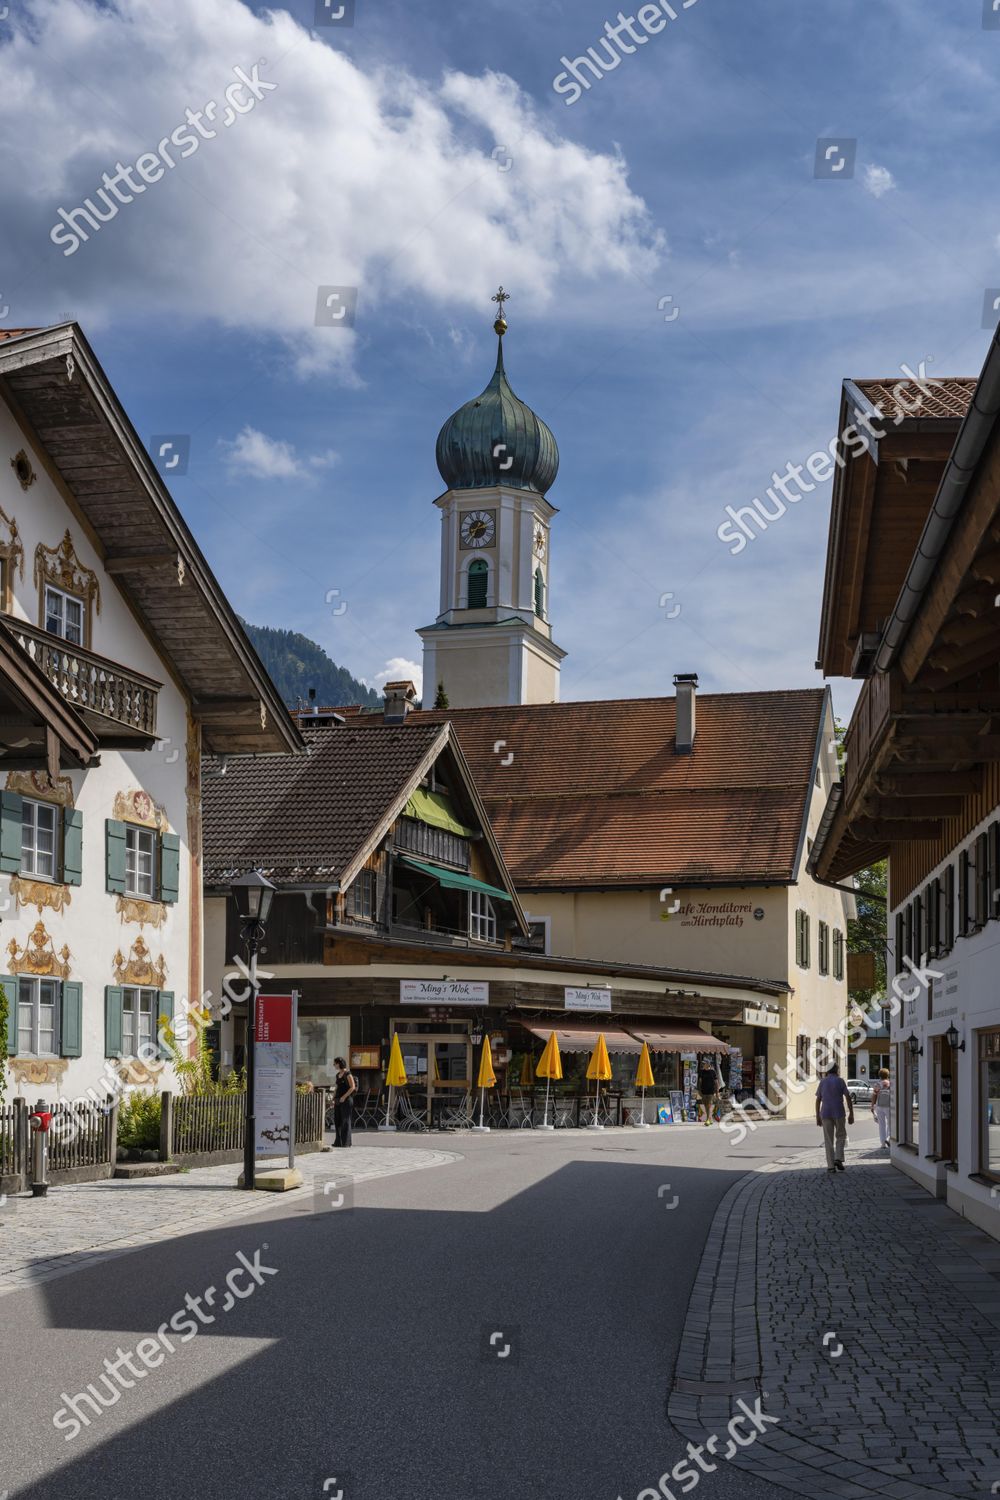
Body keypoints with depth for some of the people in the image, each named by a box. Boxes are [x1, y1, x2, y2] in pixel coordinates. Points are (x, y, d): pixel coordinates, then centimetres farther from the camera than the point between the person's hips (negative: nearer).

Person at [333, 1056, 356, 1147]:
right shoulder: (338, 1075, 16)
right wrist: (334, 1099, 10)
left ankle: (346, 1142, -3)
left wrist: (344, 1097, -17)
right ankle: (338, 1141, 11)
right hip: (338, 1101, 8)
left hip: (346, 1100, -8)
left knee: (345, 1121, -6)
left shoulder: (348, 1074, -8)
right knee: (337, 1120, 6)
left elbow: (353, 1087, -13)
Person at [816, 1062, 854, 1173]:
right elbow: (848, 1098, -6)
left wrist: (818, 1116, 8)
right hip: (839, 1113, -2)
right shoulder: (840, 1081, -1)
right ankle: (838, 1159, -4)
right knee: (841, 1136, 14)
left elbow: (818, 1100, 4)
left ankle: (831, 1166, 2)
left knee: (829, 1140, 5)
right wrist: (851, 1114, -1)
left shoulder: (822, 1082, 6)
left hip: (825, 1114, 2)